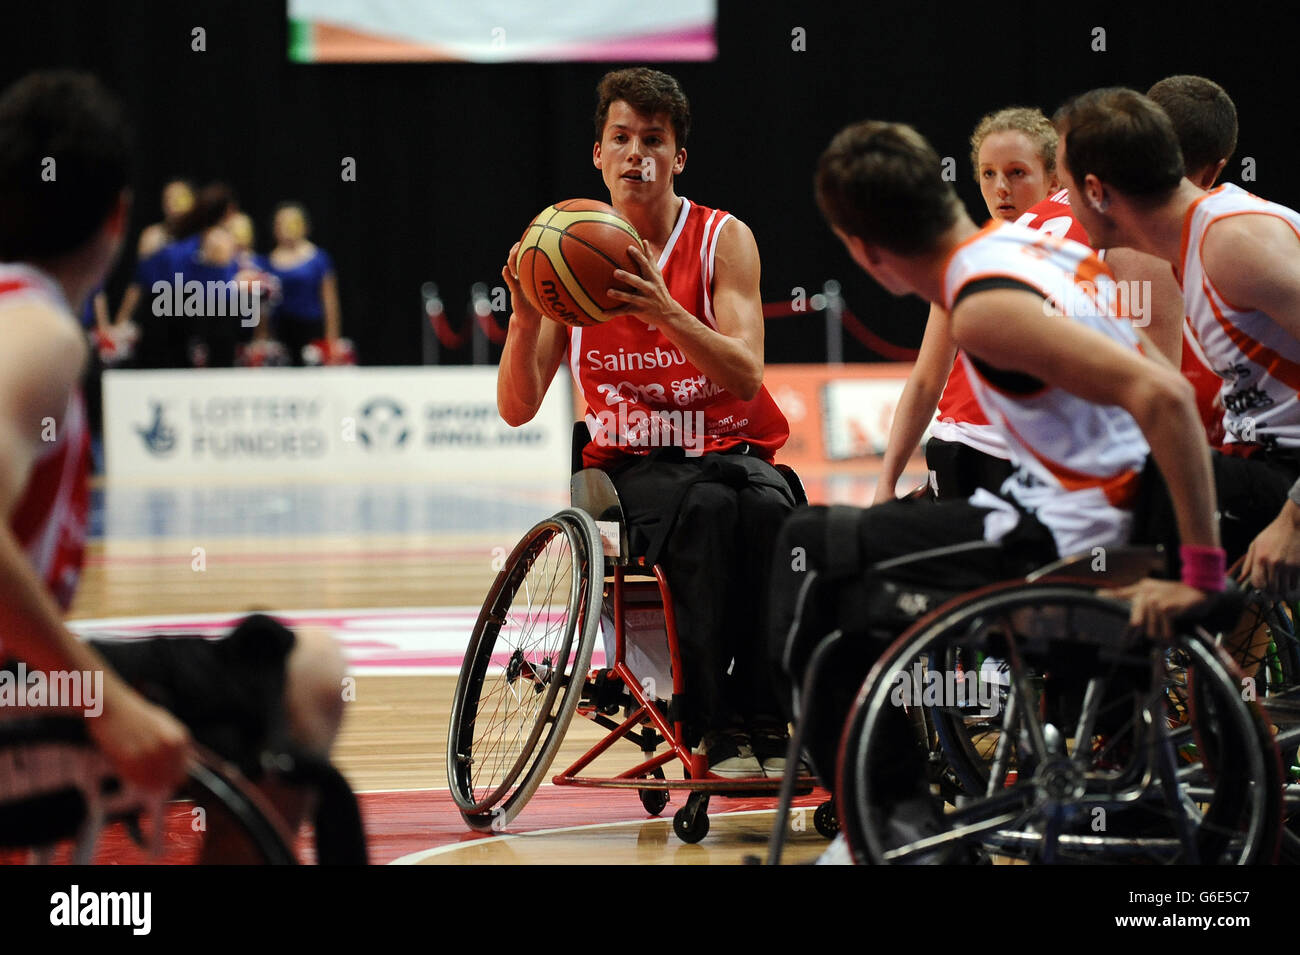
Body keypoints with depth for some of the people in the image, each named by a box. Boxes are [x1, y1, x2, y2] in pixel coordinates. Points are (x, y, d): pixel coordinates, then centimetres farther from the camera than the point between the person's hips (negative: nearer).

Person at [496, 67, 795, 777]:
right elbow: (517, 408, -1)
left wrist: (664, 311, -30)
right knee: (704, 508, -35)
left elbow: (746, 377, -15)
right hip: (632, 466, 0)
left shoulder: (723, 240, -1)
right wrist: (525, 320, -21)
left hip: (731, 449, 0)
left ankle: (762, 718, -29)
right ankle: (713, 728, -33)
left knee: (765, 507, -36)